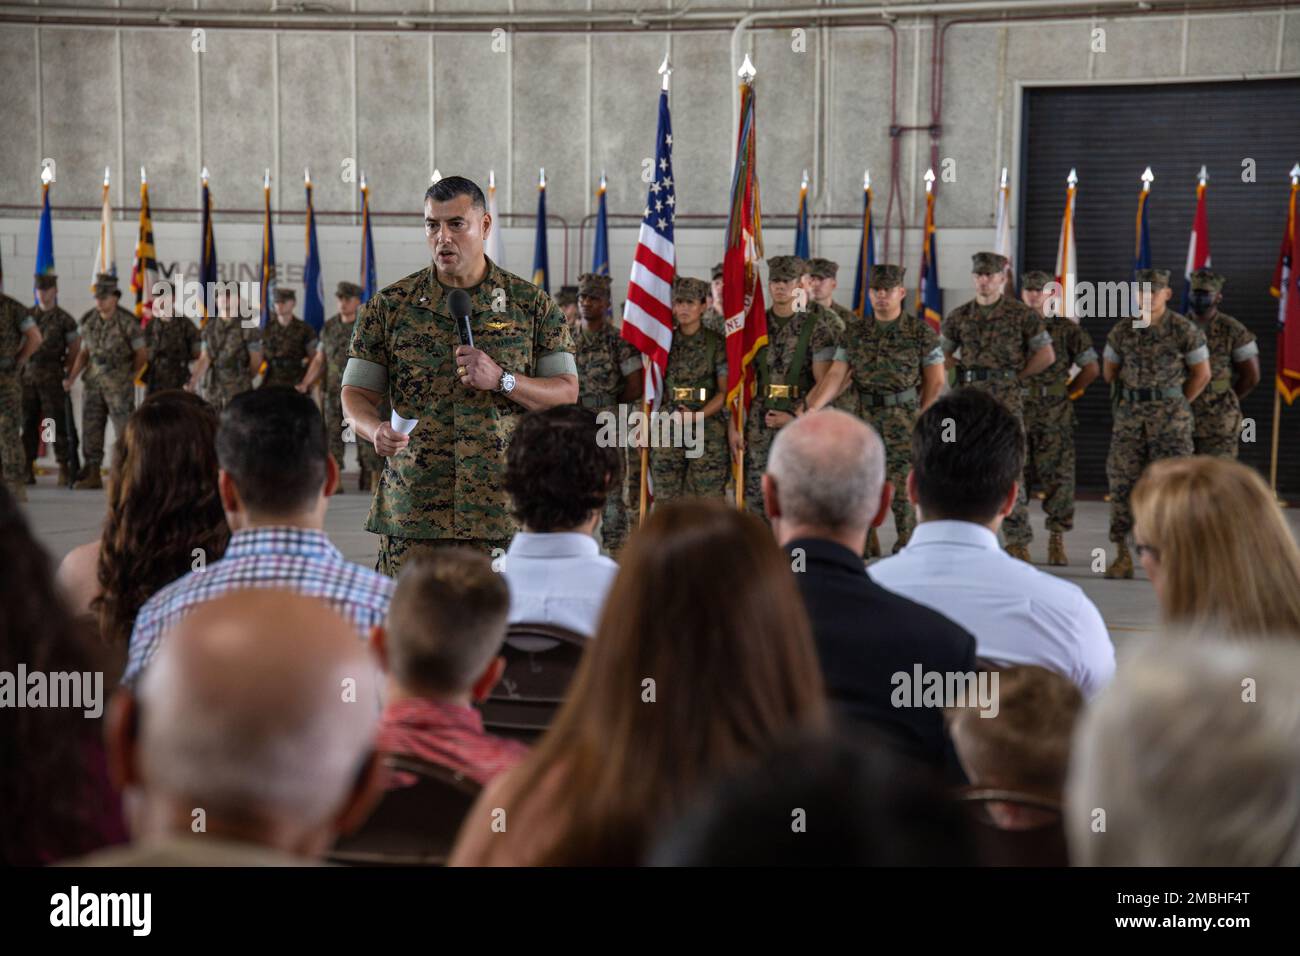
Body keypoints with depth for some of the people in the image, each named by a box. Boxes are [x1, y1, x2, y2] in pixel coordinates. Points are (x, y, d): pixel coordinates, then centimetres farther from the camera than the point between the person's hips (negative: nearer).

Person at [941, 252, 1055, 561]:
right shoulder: (959, 316, 11)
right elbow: (941, 354, 18)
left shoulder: (1021, 314, 1)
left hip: (1005, 397, -4)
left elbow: (1046, 355, 1)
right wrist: (966, 371, 6)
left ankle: (1017, 540, -4)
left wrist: (1017, 375, 1)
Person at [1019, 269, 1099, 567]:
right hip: (1017, 413, 1)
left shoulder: (1067, 328, 4)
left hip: (1055, 417, -1)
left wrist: (1068, 392, 5)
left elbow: (1091, 368, 7)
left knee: (1058, 477, -2)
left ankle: (1057, 542, 6)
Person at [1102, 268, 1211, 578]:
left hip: (1170, 417, -3)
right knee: (1122, 483, 0)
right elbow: (1109, 371, 16)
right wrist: (1133, 398, 14)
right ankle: (1122, 557, 7)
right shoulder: (1123, 329, 5)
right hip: (1129, 417, 3)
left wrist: (1176, 405, 3)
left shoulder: (1184, 329, -5)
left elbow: (1202, 373, 1)